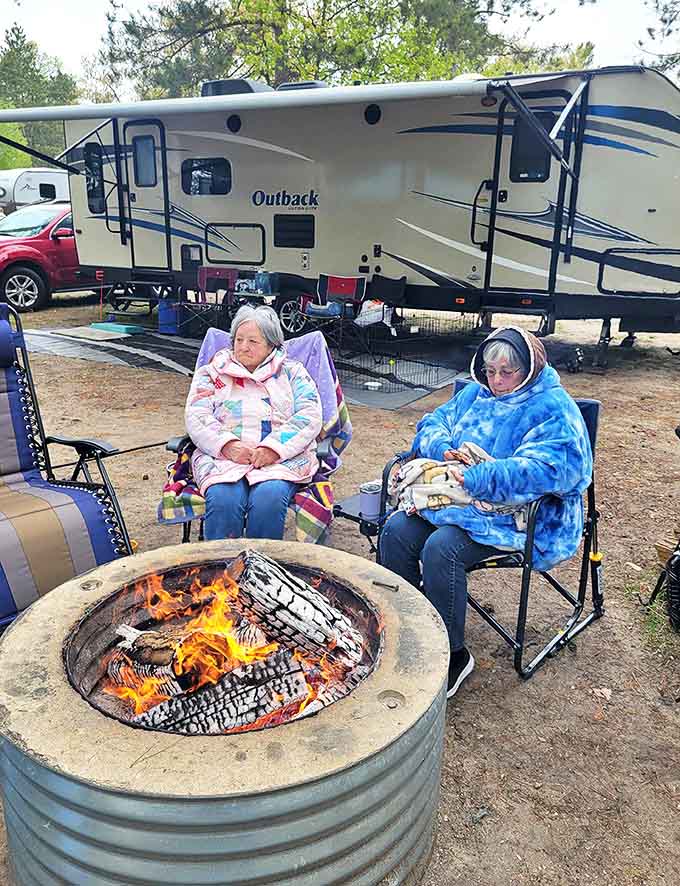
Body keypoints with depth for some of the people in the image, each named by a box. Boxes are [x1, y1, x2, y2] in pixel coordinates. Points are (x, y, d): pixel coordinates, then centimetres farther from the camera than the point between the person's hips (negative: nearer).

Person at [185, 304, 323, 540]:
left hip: (283, 457, 0)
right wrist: (227, 445, -12)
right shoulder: (211, 373, 21)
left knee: (269, 497, -33)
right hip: (223, 455, 1)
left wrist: (274, 448, -12)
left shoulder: (292, 372, 18)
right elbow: (196, 417, 7)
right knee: (223, 499, -32)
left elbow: (309, 416, 4)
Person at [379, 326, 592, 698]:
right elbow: (434, 422, 20)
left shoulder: (553, 409, -10)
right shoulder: (476, 393, 14)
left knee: (441, 548, -29)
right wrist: (443, 449, -5)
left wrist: (473, 477, -25)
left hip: (512, 514, -7)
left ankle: (452, 655, -10)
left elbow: (546, 469, -25)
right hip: (455, 497, 8)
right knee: (396, 529, -13)